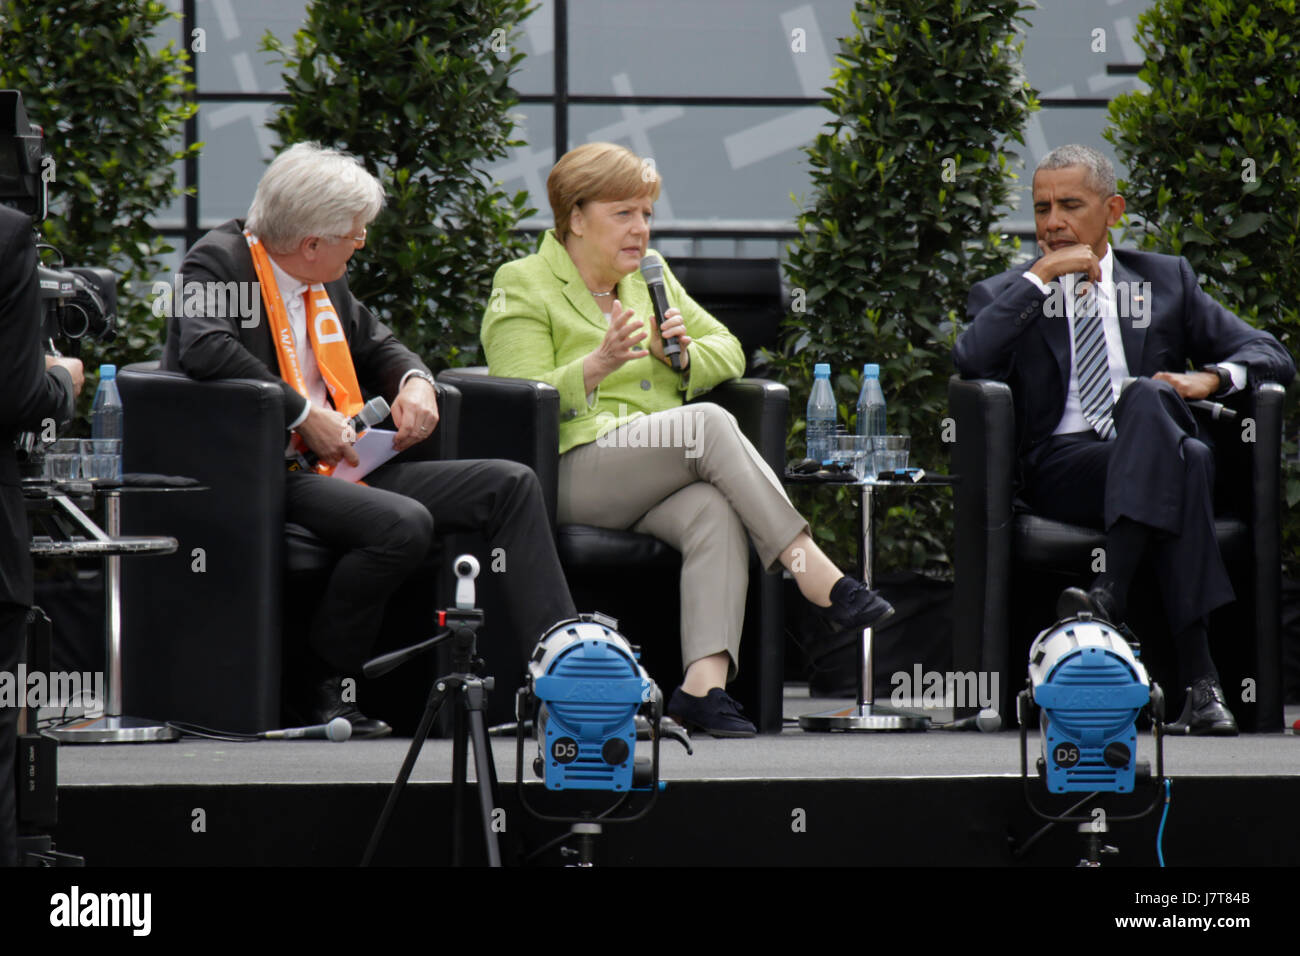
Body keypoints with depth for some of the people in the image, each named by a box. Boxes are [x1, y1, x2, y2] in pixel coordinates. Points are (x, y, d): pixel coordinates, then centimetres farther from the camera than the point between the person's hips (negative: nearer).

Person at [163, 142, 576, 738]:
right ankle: (327, 687, -18)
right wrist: (303, 414, -24)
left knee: (510, 485, -1)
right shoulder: (219, 261, -8)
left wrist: (414, 379, 10)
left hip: (348, 468, 9)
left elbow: (375, 344, 34)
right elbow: (205, 348, -26)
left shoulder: (326, 285, 17)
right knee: (404, 524, -34)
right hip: (268, 480, -9)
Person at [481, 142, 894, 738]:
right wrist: (598, 365, -22)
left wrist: (682, 354, 0)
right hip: (577, 472, -5)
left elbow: (728, 351, 23)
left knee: (716, 512, -33)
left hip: (663, 479, 5)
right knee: (710, 424, -31)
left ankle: (705, 683, -47)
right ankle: (815, 576, -33)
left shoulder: (650, 276, 24)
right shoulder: (522, 286, 5)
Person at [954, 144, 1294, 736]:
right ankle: (1199, 682, -46)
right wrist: (1041, 276, -6)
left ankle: (1110, 596, -48)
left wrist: (1211, 377, -7)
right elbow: (970, 362, -6)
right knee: (1186, 464, -35)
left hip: (1153, 456, 2)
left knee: (1147, 399, -37)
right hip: (1060, 465, -2)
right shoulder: (1004, 296, 18)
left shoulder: (1165, 281, 22)